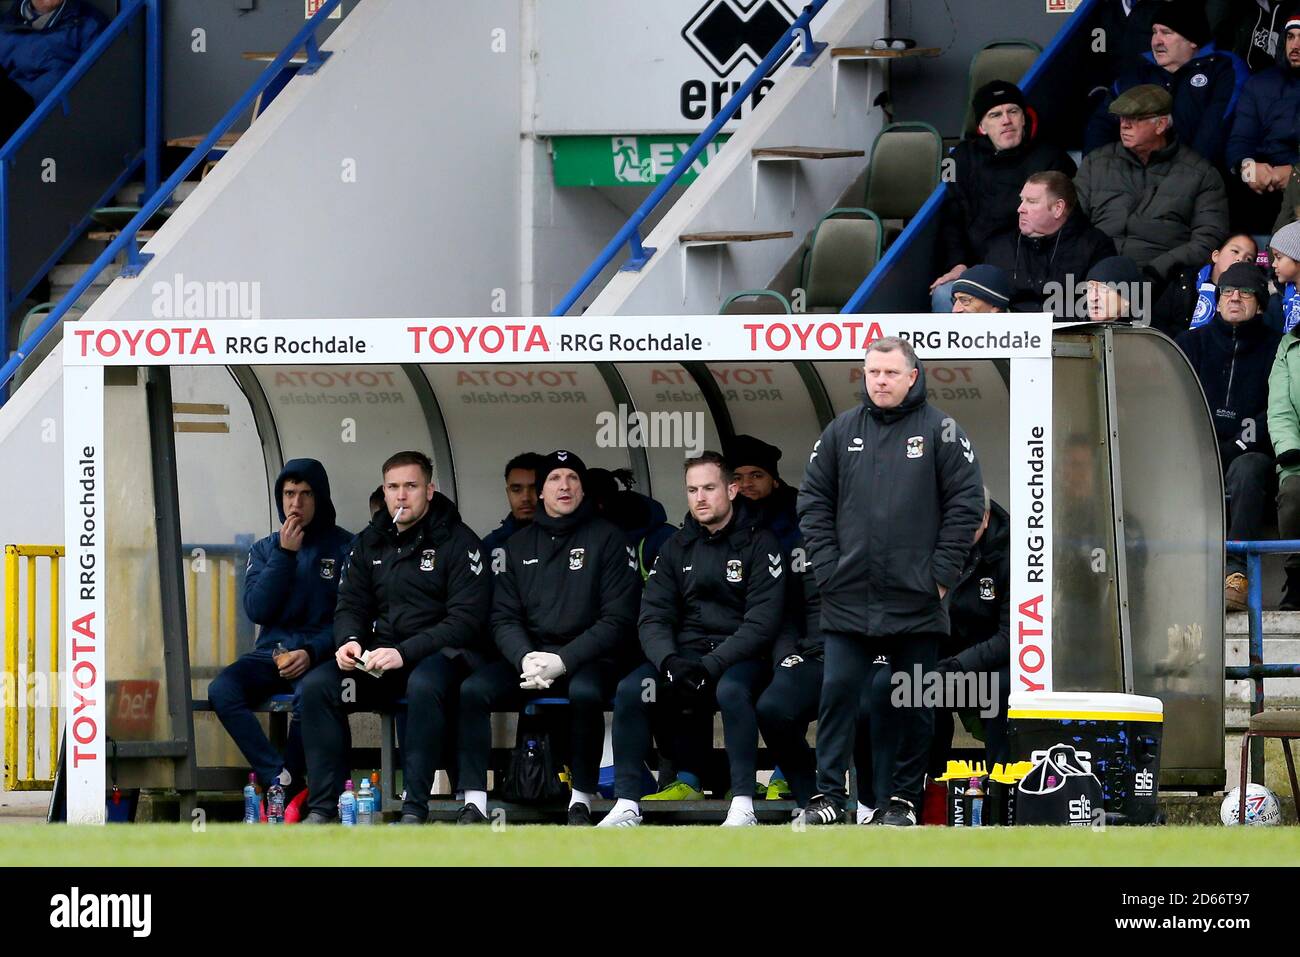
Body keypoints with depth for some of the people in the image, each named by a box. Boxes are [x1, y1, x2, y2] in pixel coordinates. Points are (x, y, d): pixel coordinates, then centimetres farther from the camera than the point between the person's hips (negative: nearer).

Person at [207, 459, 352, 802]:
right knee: (222, 690, -27)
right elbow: (256, 609, 1)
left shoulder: (344, 548, 4)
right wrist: (284, 555, -5)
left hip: (320, 655, -4)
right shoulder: (265, 550, 16)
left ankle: (282, 784, -19)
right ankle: (284, 783, -29)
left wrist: (312, 652, -17)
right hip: (270, 655, 4)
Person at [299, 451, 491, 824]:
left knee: (424, 686, -40)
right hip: (380, 656, 5)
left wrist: (405, 653, -22)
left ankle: (414, 810, -34)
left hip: (439, 654, -5)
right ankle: (321, 806, -17)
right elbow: (351, 606, 15)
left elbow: (466, 621, -12)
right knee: (316, 685, -19)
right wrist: (348, 641, -10)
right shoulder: (370, 543, 14)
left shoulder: (457, 542, -4)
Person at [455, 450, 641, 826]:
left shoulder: (606, 538, 3)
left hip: (586, 657, -4)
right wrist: (525, 658, -14)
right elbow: (504, 618, 9)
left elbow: (617, 619, -5)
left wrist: (562, 661, -16)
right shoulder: (519, 545, 15)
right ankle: (474, 804, -24)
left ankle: (581, 801, -24)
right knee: (473, 690, -23)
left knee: (585, 692, -38)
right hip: (528, 653, 4)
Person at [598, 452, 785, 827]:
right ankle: (626, 804, -18)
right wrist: (670, 662, -19)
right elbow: (653, 618, 3)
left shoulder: (759, 544, -3)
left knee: (730, 690, -38)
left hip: (738, 655, -4)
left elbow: (762, 623, -11)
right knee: (630, 690, -22)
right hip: (682, 652, 4)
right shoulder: (676, 547, 11)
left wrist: (710, 666, -22)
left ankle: (743, 807, -32)